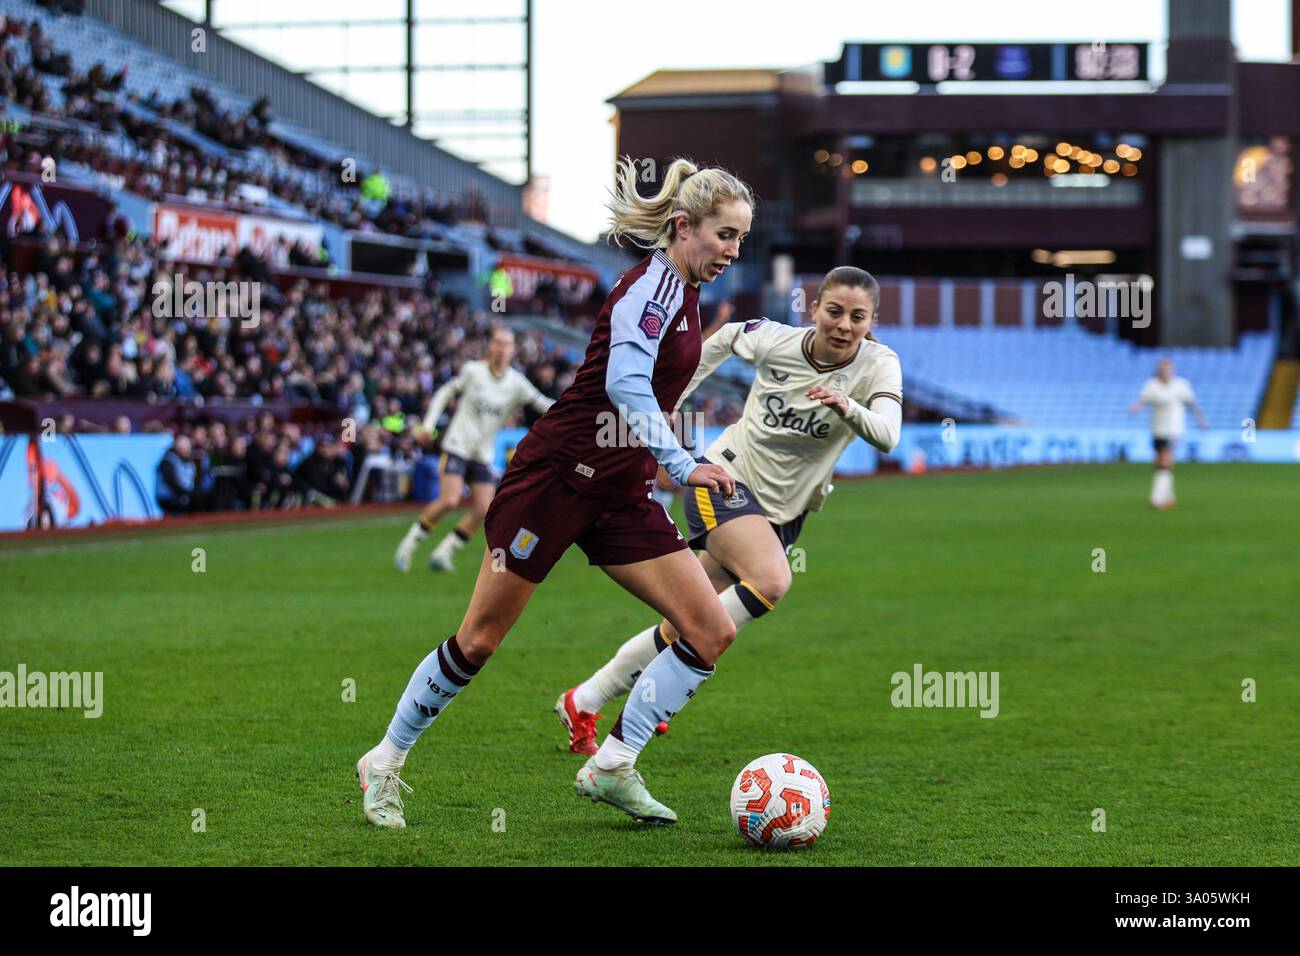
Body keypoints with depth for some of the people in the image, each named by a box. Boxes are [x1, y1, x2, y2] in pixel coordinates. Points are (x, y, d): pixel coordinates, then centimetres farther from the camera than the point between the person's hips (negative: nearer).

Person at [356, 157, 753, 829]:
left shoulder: (684, 293, 13)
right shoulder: (654, 281, -13)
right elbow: (625, 384, -26)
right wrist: (682, 466, -30)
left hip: (620, 494, 9)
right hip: (558, 471, -9)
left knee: (711, 632, -4)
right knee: (480, 638, -1)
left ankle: (612, 767, 2)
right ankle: (384, 762, 16)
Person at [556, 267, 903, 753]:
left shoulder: (878, 364, -12)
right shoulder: (776, 340, -11)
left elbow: (887, 435, -30)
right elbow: (726, 336, 12)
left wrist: (848, 408, -49)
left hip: (783, 511, 3)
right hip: (726, 480, -3)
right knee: (771, 581, -31)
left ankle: (584, 703, 19)